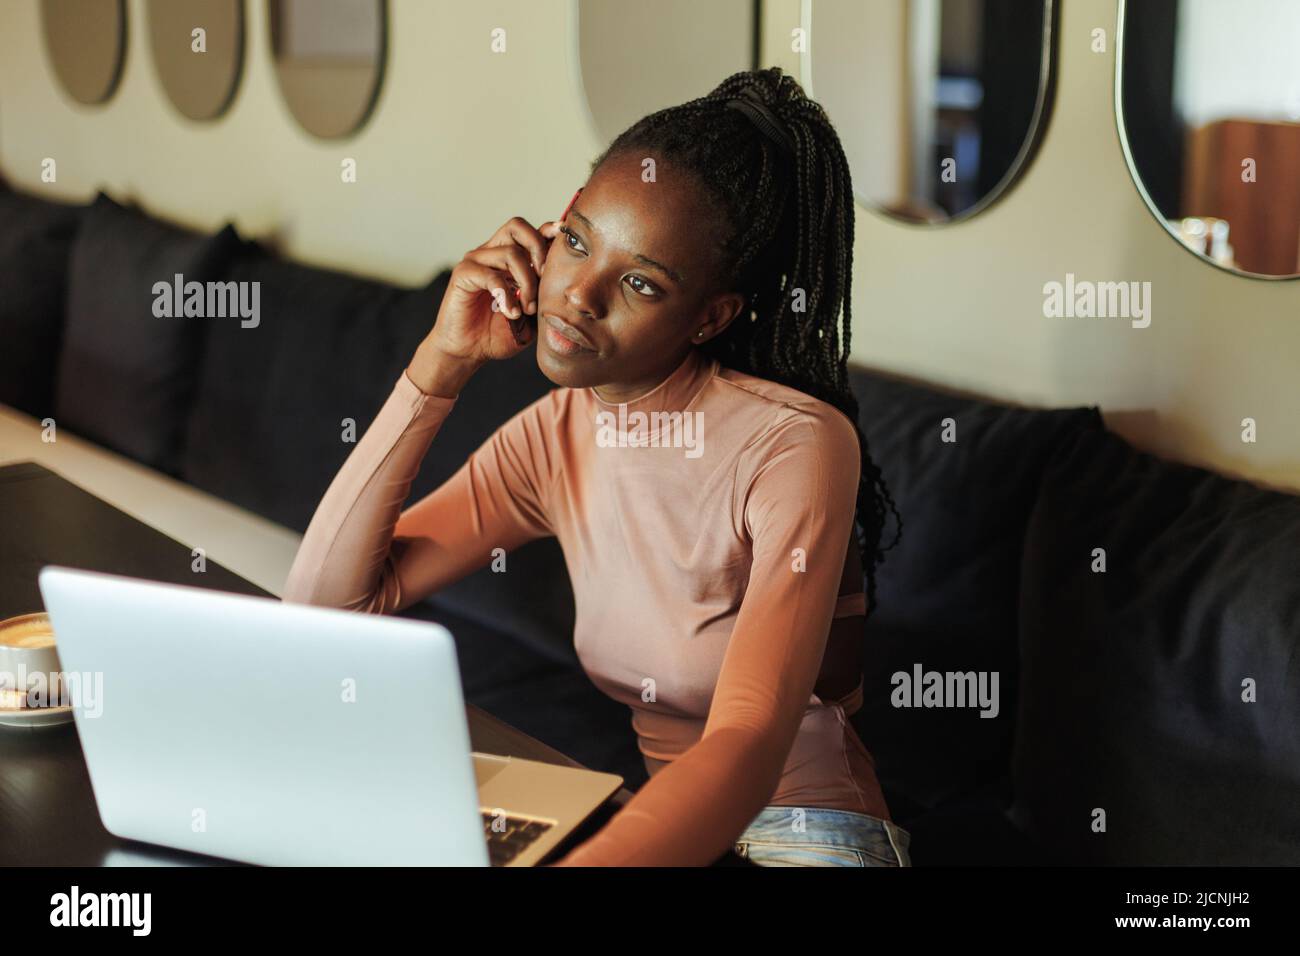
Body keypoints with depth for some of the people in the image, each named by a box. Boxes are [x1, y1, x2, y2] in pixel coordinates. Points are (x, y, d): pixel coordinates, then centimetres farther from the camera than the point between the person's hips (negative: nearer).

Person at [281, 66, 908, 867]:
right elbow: (328, 597, -6)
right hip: (641, 805, 5)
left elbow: (746, 749, -32)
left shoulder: (796, 445, -21)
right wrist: (443, 361, -12)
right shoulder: (554, 437, -1)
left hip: (797, 822, -5)